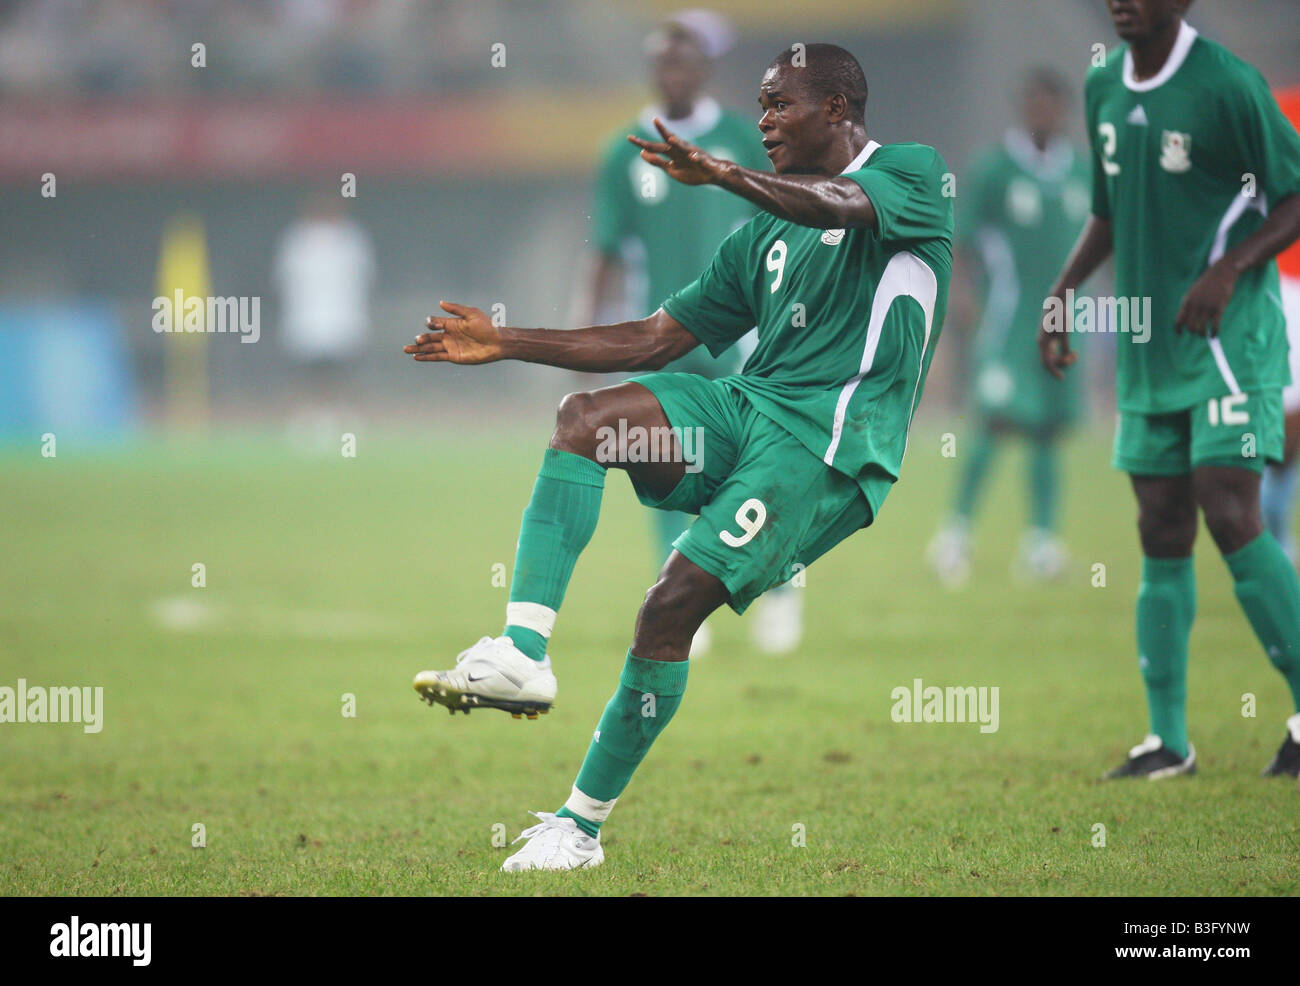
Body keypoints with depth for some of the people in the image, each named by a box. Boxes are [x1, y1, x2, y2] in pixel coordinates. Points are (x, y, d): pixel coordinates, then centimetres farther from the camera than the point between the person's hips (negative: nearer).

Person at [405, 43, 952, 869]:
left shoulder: (913, 175, 3)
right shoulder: (767, 236, 23)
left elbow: (844, 206, -22)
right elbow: (657, 340, 22)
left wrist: (722, 175, -39)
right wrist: (507, 343, 16)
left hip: (827, 442, -7)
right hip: (748, 407, 7)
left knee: (672, 606, -18)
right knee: (587, 415, -18)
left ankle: (581, 825, -8)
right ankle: (524, 652, -27)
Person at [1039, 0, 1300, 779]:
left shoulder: (1227, 85, -12)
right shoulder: (1104, 88, 10)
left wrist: (1230, 267, -21)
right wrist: (1063, 291, 11)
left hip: (1229, 336, -7)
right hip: (1147, 349, 7)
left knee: (1231, 516, -16)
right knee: (1162, 538, 6)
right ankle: (1168, 740, 10)